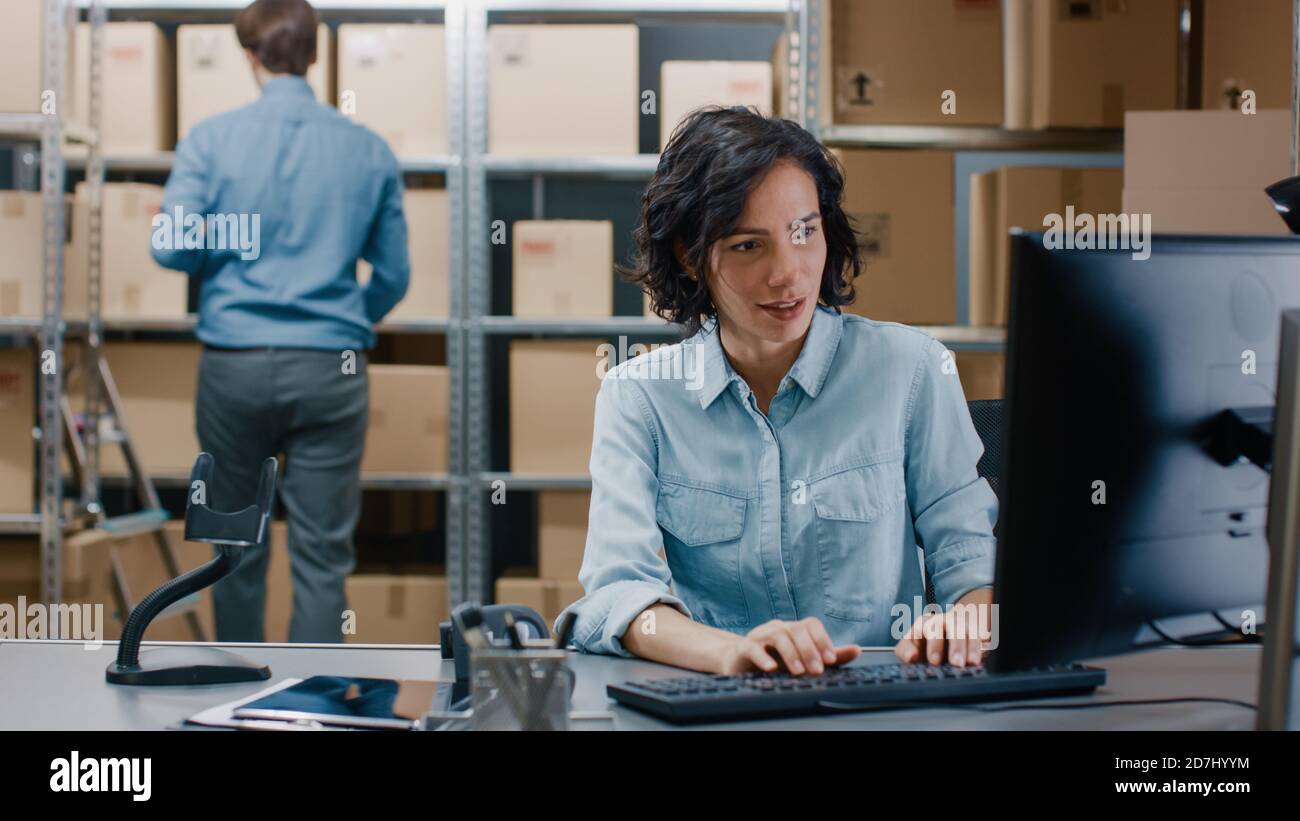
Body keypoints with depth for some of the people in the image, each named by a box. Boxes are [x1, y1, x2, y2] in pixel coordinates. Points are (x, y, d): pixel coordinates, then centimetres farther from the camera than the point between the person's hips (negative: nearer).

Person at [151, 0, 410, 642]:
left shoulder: (211, 140, -2)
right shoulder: (369, 151, 3)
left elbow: (173, 249, -8)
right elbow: (394, 275, 7)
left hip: (234, 366, 0)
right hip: (331, 371, 0)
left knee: (238, 544, 16)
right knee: (322, 555, 3)